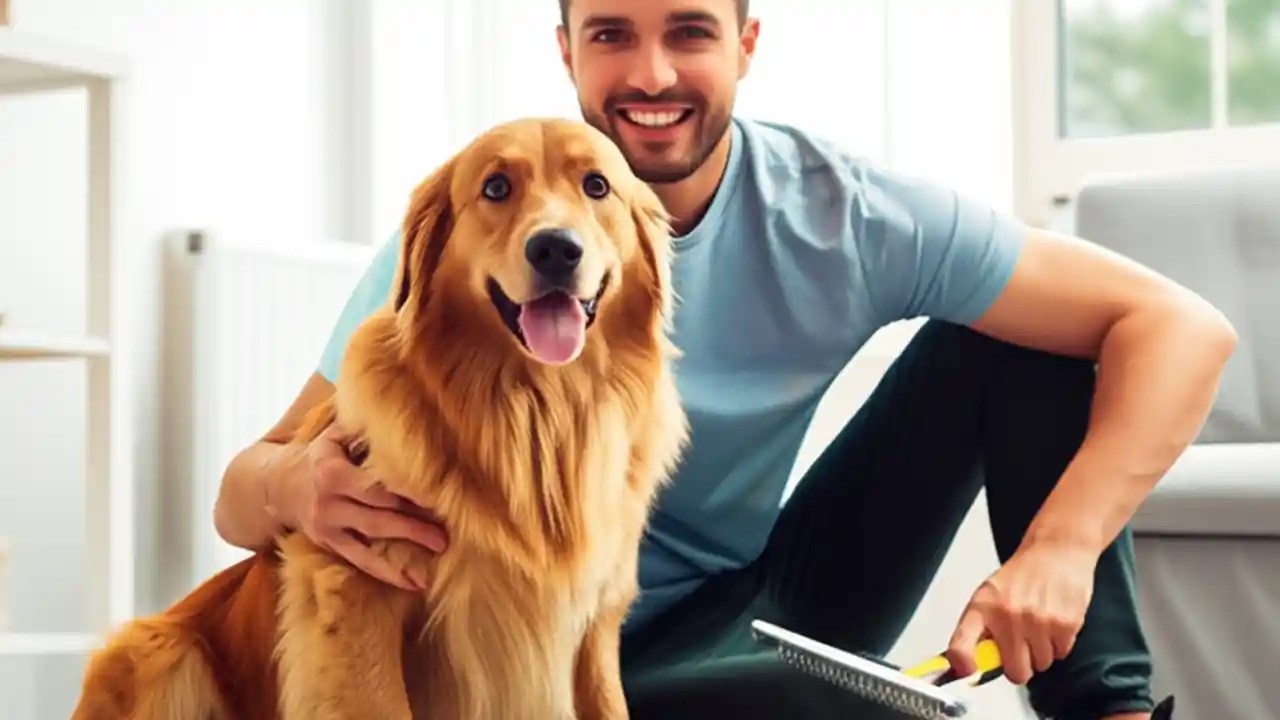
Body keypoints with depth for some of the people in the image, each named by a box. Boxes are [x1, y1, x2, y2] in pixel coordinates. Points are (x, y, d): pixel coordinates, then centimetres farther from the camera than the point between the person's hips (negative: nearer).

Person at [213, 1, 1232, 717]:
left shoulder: (837, 213, -14)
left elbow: (1182, 327, -15)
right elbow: (240, 500, -17)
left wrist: (1063, 546, -32)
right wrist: (298, 483, -43)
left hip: (773, 602, 4)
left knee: (1009, 342, -12)